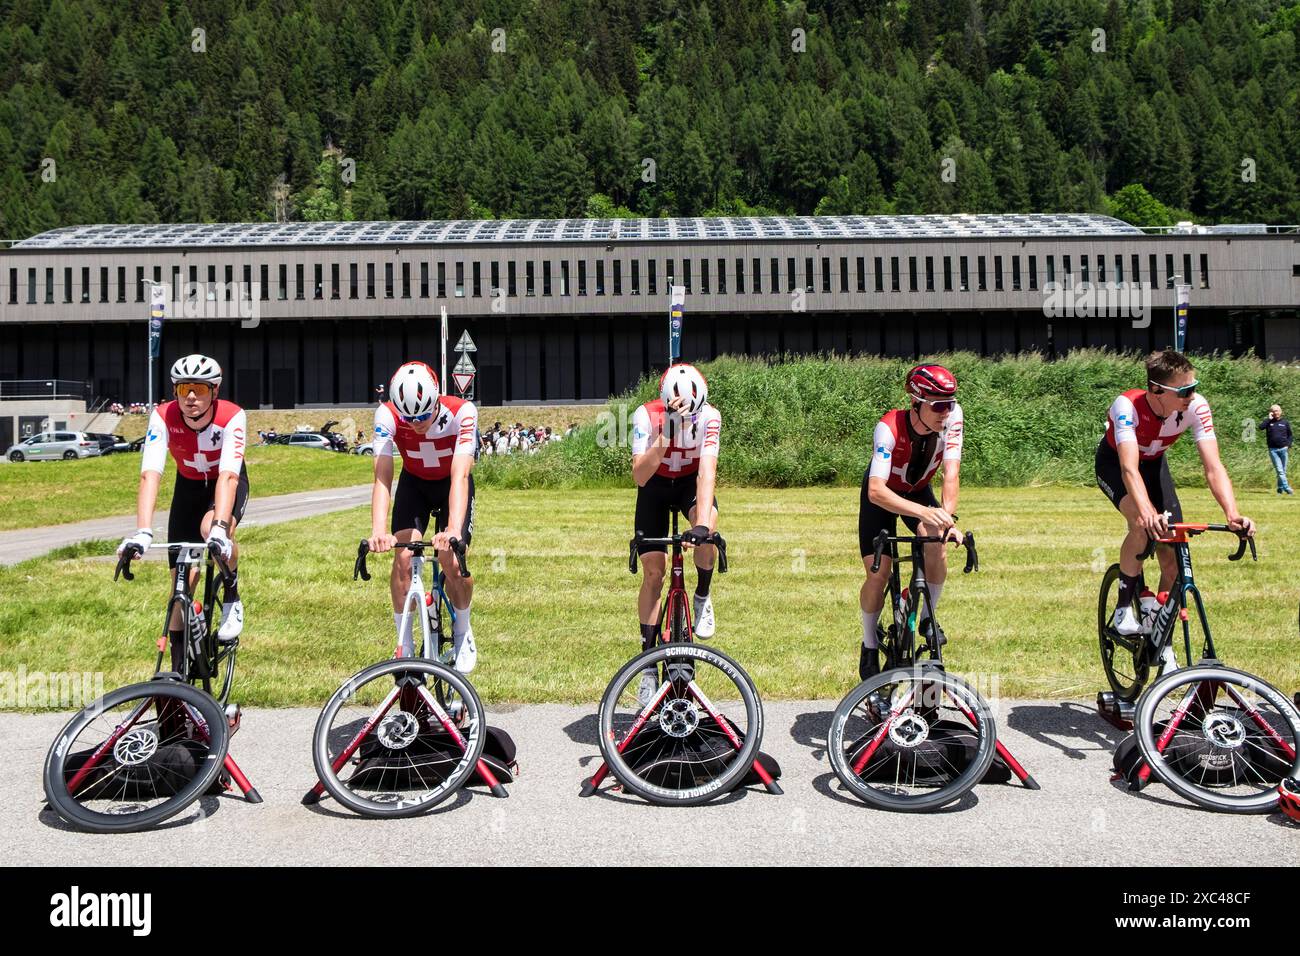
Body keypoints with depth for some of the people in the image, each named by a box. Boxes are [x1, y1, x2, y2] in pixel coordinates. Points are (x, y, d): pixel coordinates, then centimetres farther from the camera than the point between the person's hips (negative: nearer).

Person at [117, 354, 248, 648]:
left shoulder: (232, 416, -31)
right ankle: (178, 666, 14)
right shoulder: (163, 417, -27)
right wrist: (143, 532, -49)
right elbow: (150, 475, -36)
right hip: (189, 485, 2)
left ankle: (232, 599, -9)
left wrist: (220, 529, -55)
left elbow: (228, 476, -41)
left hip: (229, 483, -2)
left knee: (210, 529, -36)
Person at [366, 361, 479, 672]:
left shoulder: (461, 412, -33)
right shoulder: (387, 414, -28)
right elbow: (382, 477, -34)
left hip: (452, 485, -1)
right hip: (414, 484, 2)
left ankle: (462, 631, 11)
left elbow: (459, 476, -40)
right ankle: (404, 643, -1)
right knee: (403, 557, -18)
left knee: (453, 561, -18)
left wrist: (453, 530, -53)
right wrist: (378, 531, -49)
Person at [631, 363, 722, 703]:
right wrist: (665, 436, -48)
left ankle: (702, 598, -5)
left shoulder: (709, 416, -27)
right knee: (653, 572, -6)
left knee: (707, 533, -34)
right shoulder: (646, 416, -29)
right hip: (655, 485, 0)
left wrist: (702, 523, -48)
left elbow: (707, 470, -36)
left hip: (692, 482, 0)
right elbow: (639, 476, -35)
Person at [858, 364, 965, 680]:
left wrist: (947, 517, -47)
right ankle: (870, 646, 13)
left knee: (937, 544, -28)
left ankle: (928, 618, -4)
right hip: (882, 495, -2)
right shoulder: (889, 427, -36)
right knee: (878, 574, -11)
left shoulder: (952, 416, -27)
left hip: (918, 491, 3)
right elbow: (876, 490, -46)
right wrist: (924, 512, -60)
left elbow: (951, 473, -30)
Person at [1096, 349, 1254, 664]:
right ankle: (1125, 607, -13)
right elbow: (1129, 468, -48)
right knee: (1144, 526, -34)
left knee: (1173, 559, -6)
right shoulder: (1127, 406, -37)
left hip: (1154, 463, 4)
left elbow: (1213, 466, -33)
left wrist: (1233, 515, -48)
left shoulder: (1196, 407, -28)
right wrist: (1148, 513, -65)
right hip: (1114, 464, -4)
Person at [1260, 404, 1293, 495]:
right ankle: (1287, 488, -11)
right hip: (1273, 450, -2)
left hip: (1283, 449, 2)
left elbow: (1289, 435, 14)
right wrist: (1269, 418, -10)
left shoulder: (1285, 422, 9)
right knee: (1279, 470, -9)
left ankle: (1280, 488, 16)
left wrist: (1289, 445, 1)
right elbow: (1261, 427, -14)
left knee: (1283, 470, 6)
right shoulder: (1269, 422, 6)